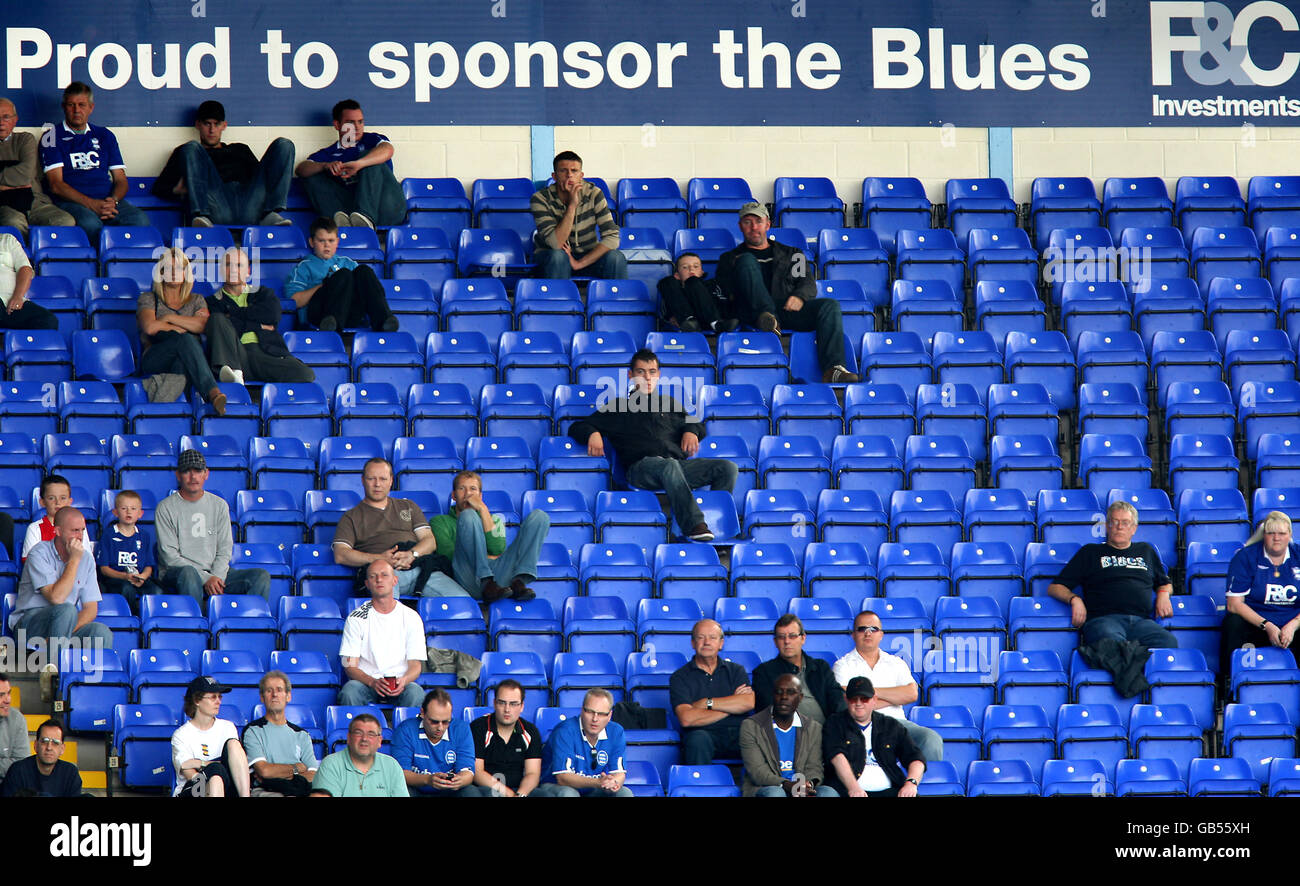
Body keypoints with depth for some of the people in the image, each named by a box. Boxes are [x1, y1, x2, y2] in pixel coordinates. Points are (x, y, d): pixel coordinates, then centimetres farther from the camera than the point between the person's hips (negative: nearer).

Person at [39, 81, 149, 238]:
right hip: (71, 202, -3)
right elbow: (56, 185, -1)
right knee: (89, 223, -39)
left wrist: (113, 200, -6)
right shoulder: (52, 137, 10)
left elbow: (121, 180, 19)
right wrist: (91, 204, -15)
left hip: (107, 201, 3)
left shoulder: (105, 136, 23)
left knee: (139, 219, -29)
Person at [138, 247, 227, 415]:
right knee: (185, 339, -36)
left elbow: (203, 325, 2)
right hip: (154, 362, -2)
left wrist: (169, 318, 0)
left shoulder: (196, 300, 25)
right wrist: (185, 327, 1)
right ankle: (213, 392, -59)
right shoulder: (148, 299, 19)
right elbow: (149, 327, -3)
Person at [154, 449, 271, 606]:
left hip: (216, 571, 4)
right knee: (188, 573, -41)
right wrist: (206, 579, -17)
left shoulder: (220, 505, 13)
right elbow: (170, 555, -7)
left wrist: (217, 577, -12)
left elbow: (224, 549, 10)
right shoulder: (165, 508, 0)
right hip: (175, 573, -4)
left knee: (262, 576, -17)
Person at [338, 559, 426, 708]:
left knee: (415, 693, -34)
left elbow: (416, 664, 3)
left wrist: (404, 680, -22)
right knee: (349, 691, -35)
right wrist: (372, 682, -23)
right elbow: (350, 666, -1)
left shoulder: (411, 617, 7)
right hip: (365, 681, 0)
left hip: (400, 681, 0)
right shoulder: (356, 618, 5)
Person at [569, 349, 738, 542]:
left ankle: (713, 519, -29)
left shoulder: (669, 403, 33)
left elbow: (696, 424, 38)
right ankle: (693, 525, -53)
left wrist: (691, 431, 12)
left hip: (680, 463, 4)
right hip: (640, 466, -4)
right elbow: (576, 428, 21)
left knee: (728, 468, -20)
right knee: (670, 466, -41)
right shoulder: (619, 407, 24)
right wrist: (592, 433, -3)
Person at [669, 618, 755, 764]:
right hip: (706, 733, -2)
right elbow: (686, 719, -8)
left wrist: (707, 703, -4)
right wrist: (732, 706, -2)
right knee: (698, 738, -36)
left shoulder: (736, 670, 17)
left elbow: (749, 703, -2)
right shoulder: (679, 677, 8)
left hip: (738, 735, 2)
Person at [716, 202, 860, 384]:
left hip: (788, 308, 2)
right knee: (747, 260, -23)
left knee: (830, 306, -26)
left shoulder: (790, 253, 31)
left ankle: (832, 369, -44)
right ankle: (767, 318, -45)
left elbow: (808, 283, 16)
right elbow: (723, 291, 15)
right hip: (753, 311, -2)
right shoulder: (729, 258, 29)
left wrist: (799, 296, -8)